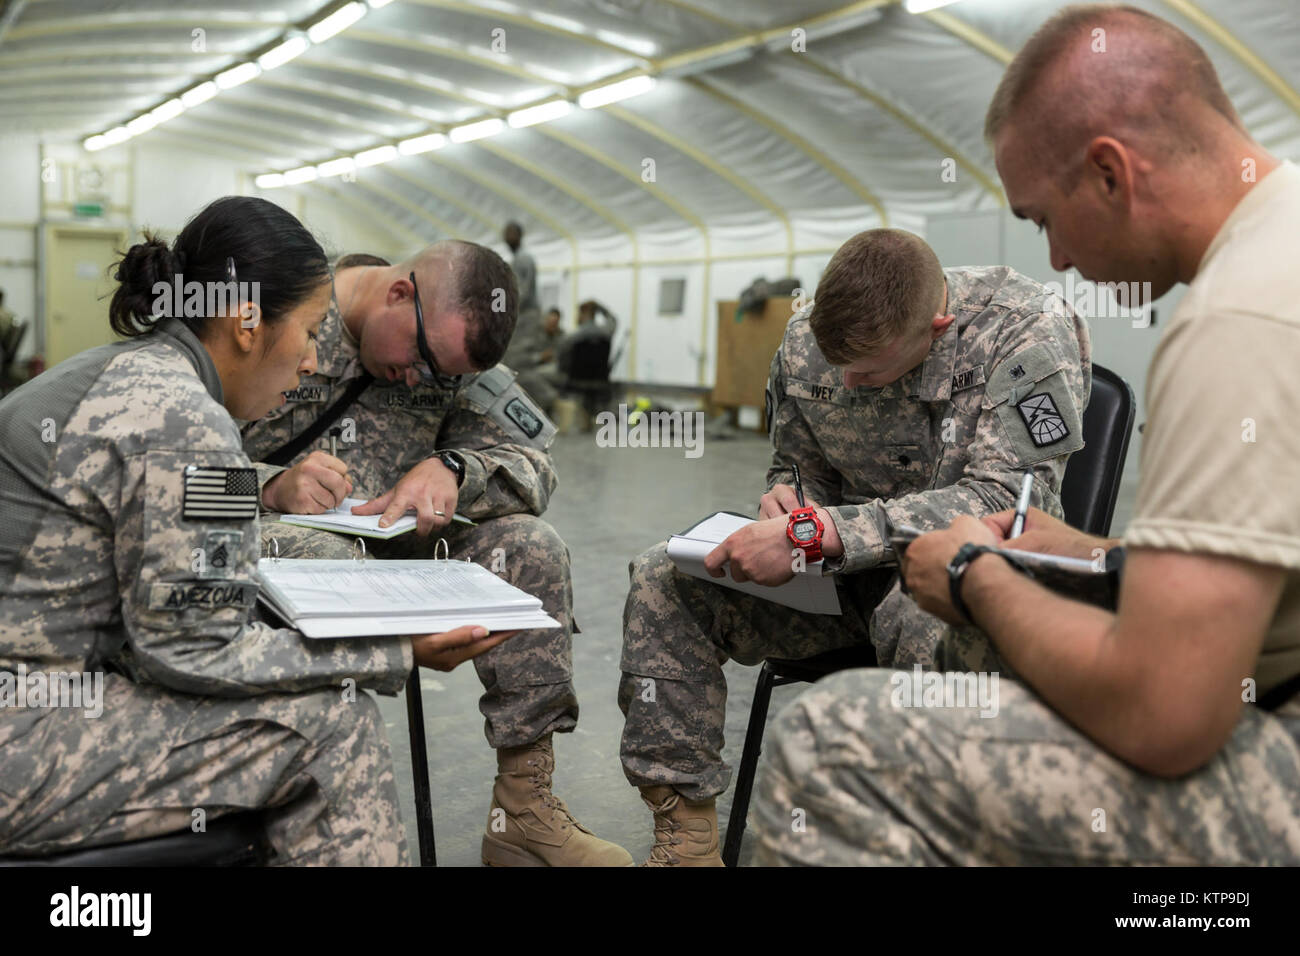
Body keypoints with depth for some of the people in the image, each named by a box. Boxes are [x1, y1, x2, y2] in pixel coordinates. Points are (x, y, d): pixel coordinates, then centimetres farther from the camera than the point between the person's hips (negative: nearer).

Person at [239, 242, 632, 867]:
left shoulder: (448, 351, 4)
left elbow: (532, 464, -2)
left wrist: (451, 469, -23)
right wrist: (271, 486, -30)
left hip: (393, 538, 5)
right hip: (273, 533, -4)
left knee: (528, 546, -16)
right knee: (328, 559, -38)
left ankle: (524, 812, -10)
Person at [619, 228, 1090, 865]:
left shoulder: (1030, 332, -18)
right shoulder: (807, 339, -2)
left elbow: (1007, 499, -27)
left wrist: (819, 534, -34)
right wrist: (785, 500, -13)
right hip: (848, 571, 5)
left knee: (925, 622, -42)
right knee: (664, 582, -12)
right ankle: (685, 836, -8)